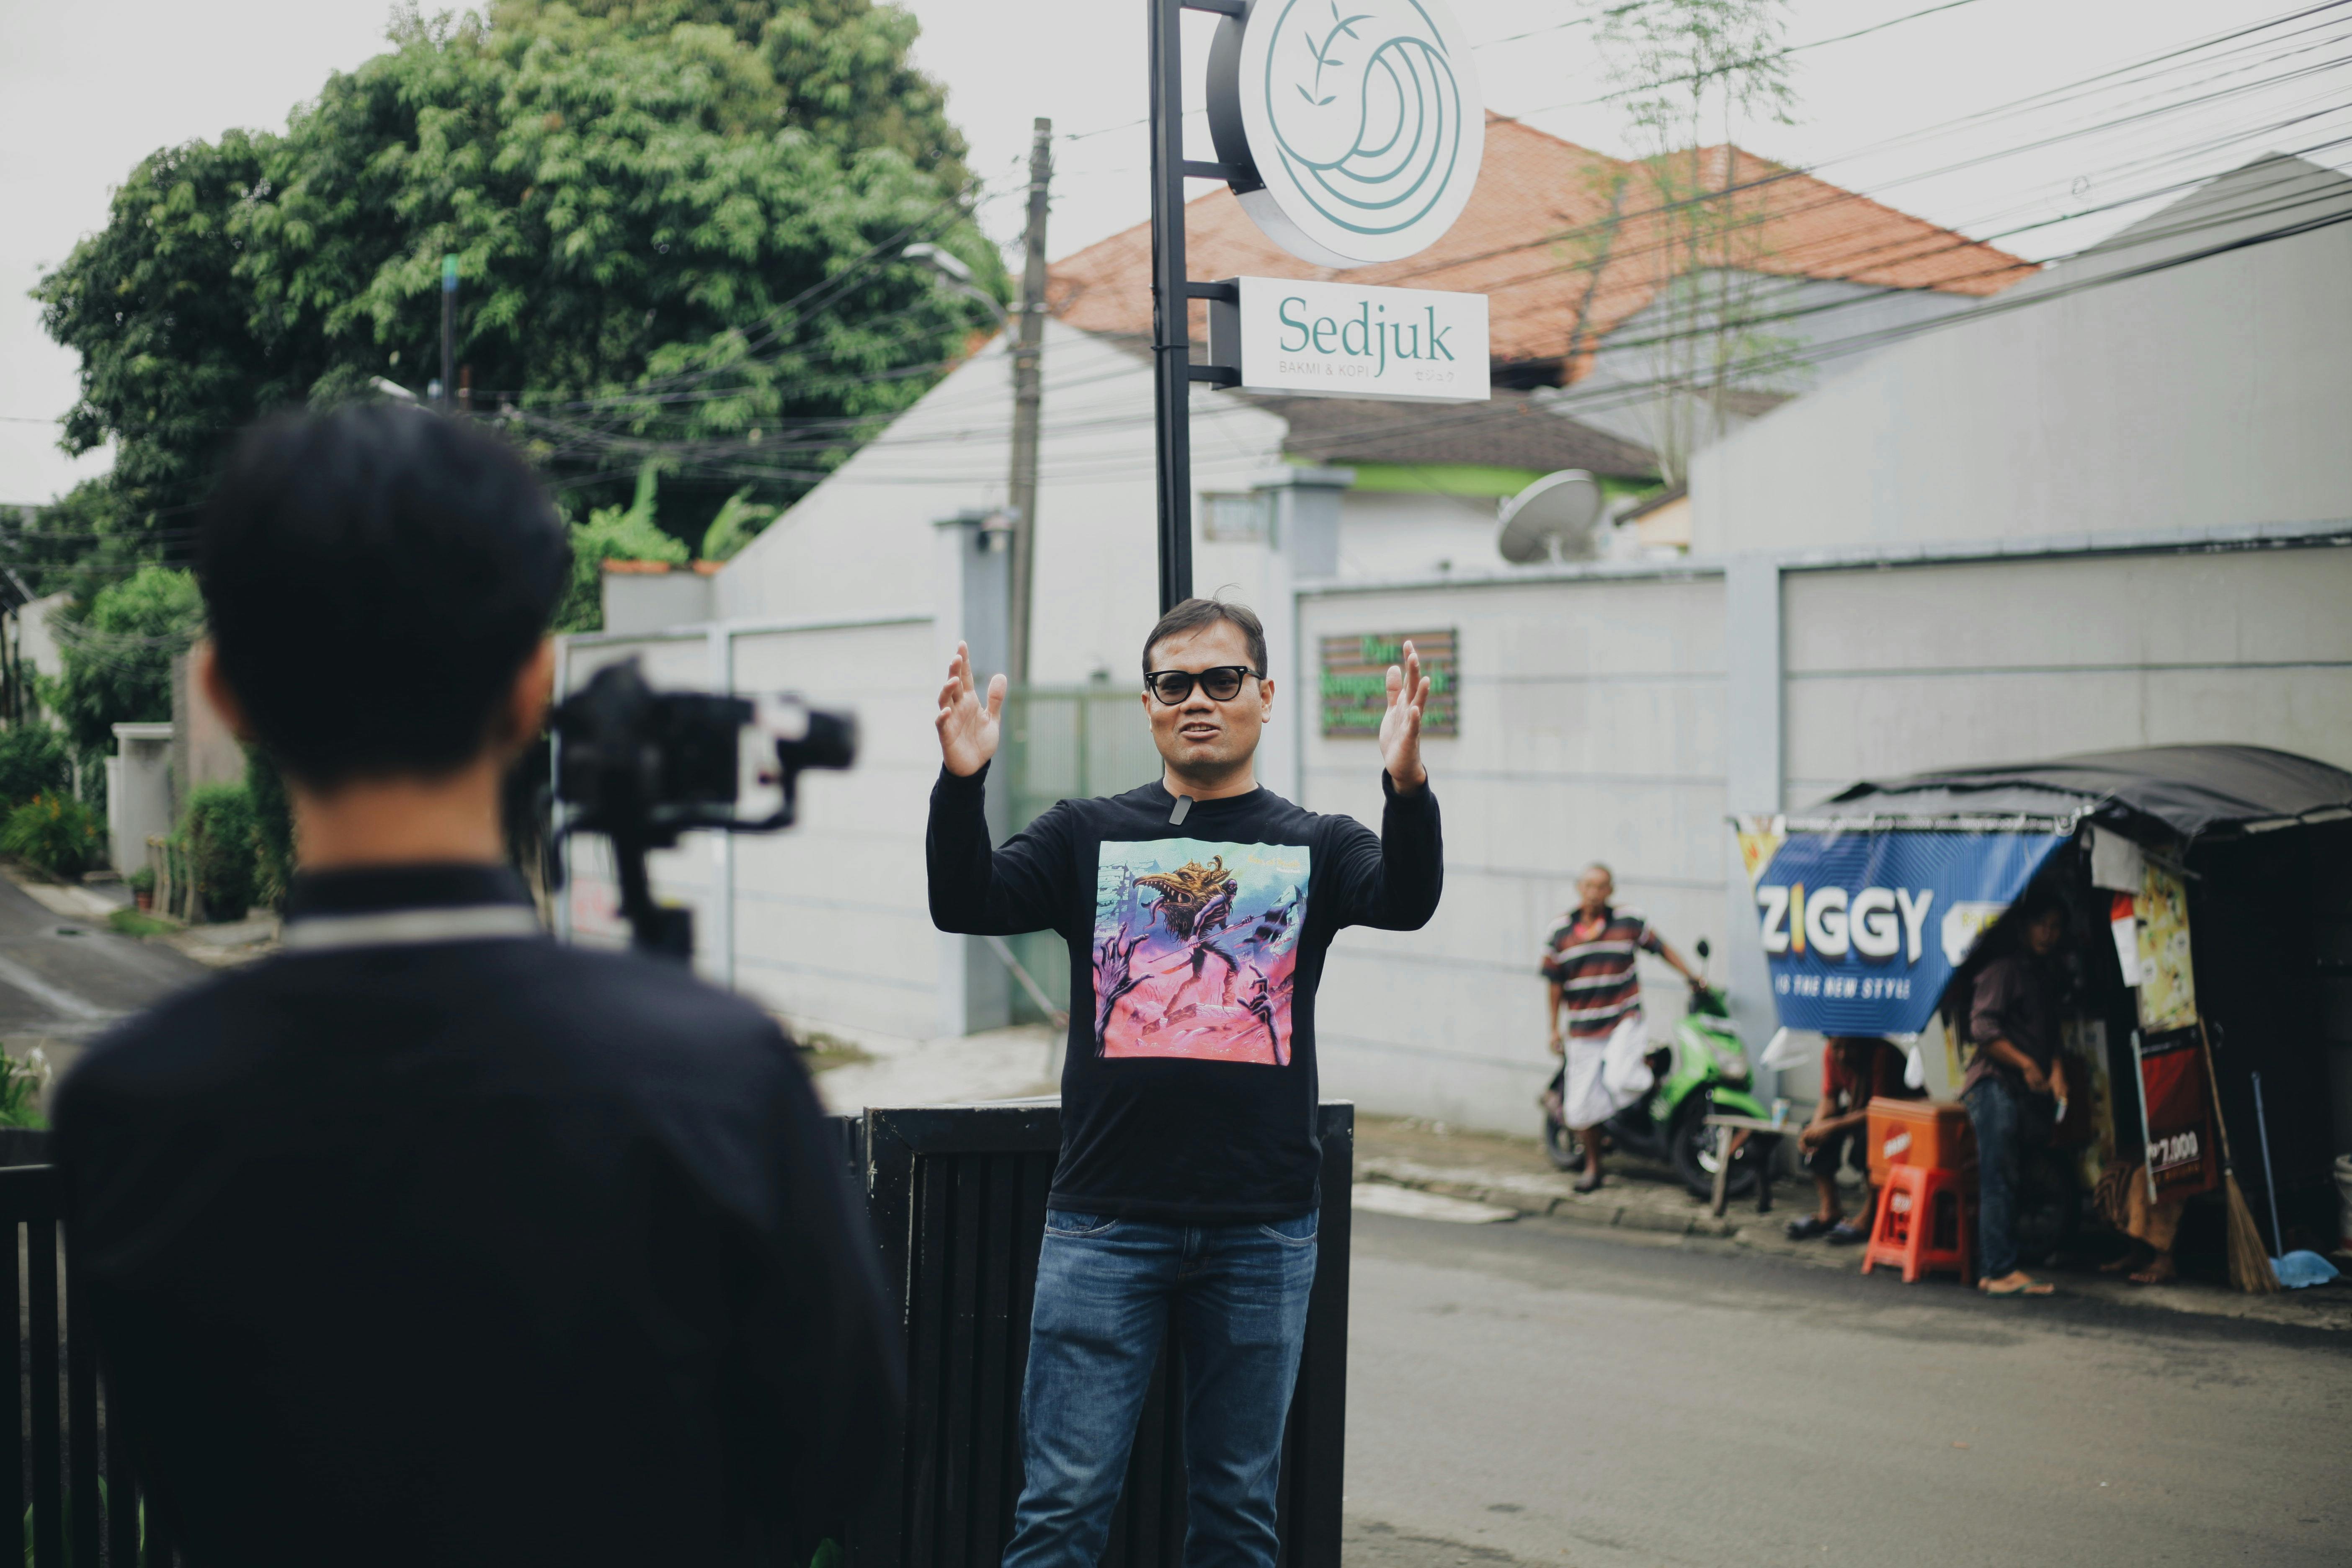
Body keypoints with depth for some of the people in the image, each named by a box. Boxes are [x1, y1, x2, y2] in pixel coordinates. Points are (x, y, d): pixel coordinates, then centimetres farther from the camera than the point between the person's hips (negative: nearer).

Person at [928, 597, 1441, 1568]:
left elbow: (1407, 900, -13)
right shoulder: (1088, 836, 7)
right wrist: (961, 784, -26)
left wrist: (1406, 786, -33)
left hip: (1262, 1232, 1)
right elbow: (966, 904, -7)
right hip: (1106, 1221, -1)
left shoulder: (1315, 847, 7)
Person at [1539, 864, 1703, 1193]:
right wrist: (1554, 1029, 6)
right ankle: (1592, 1168, 23)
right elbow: (1554, 981, 6)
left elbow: (1660, 947, 11)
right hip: (1583, 1030, 2)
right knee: (1583, 1105, 3)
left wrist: (1692, 977, 5)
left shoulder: (1628, 922, -2)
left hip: (1626, 1021, -2)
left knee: (1620, 1082, -27)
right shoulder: (1561, 930, 1)